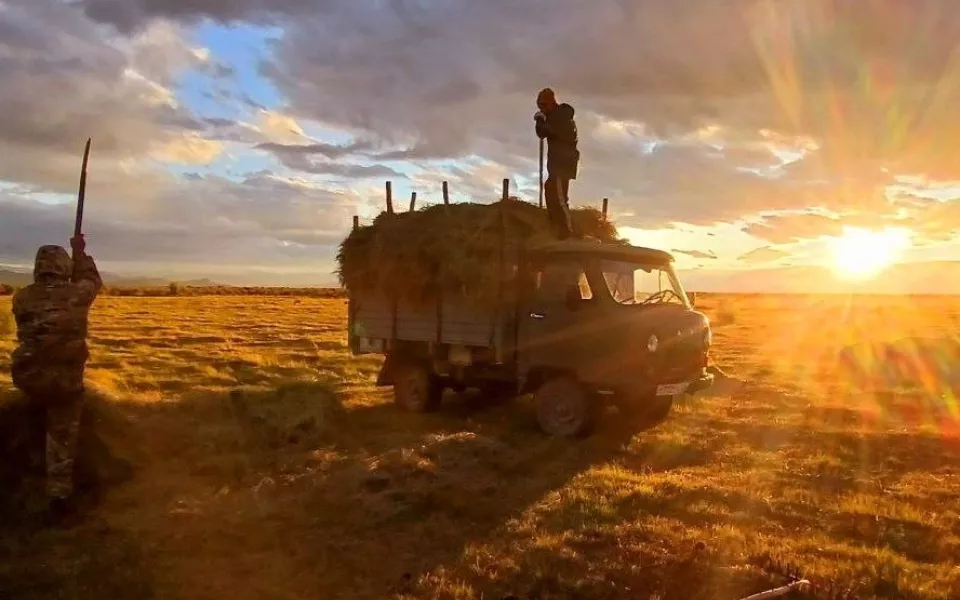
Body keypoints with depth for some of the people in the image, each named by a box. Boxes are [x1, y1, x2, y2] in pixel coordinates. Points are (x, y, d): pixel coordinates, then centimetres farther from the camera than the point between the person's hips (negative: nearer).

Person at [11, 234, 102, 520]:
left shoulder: (22, 297, -1)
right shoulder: (77, 293, -7)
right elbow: (93, 280, 16)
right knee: (63, 433, 8)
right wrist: (80, 251, 25)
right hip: (66, 378, -2)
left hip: (28, 377, 2)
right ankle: (59, 491, 6)